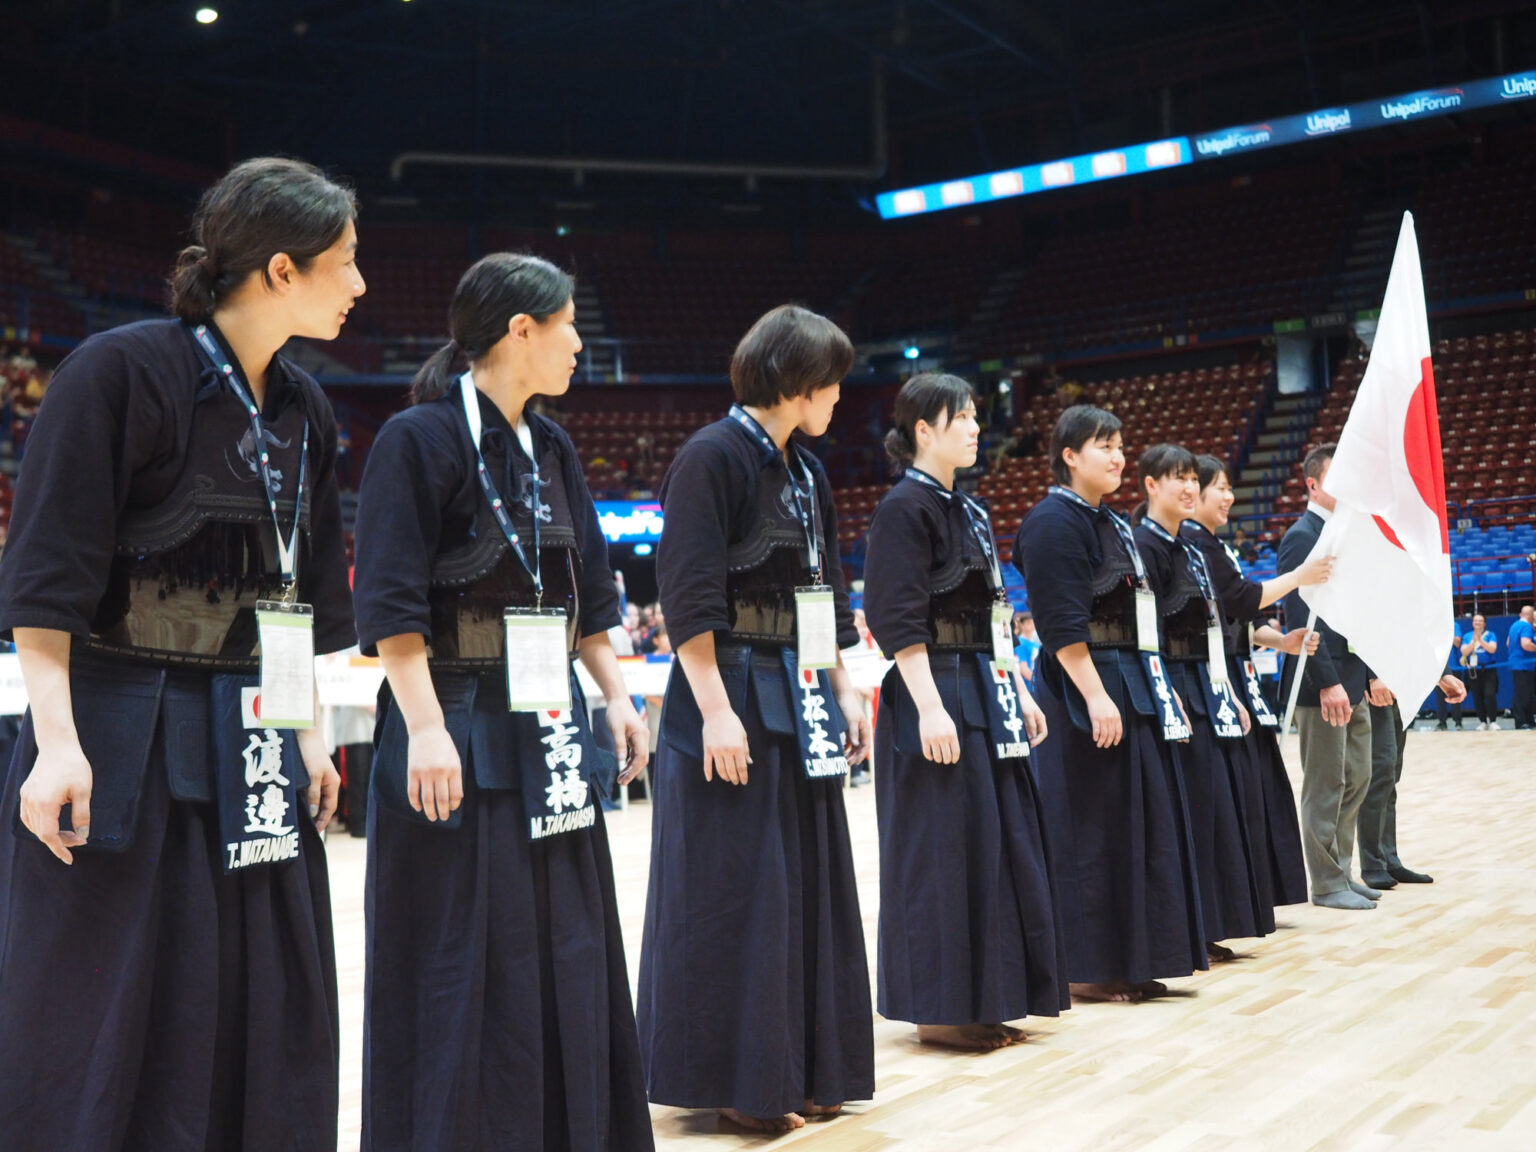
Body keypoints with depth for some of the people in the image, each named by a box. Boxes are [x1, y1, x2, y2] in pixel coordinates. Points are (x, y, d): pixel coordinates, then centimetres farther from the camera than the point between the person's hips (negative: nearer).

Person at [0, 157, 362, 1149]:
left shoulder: (304, 409, 10)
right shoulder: (122, 370, -11)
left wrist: (308, 735, 12)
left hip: (251, 744, 7)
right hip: (117, 736, -6)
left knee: (259, 1017, 12)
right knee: (93, 1031, 2)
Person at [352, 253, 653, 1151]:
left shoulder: (552, 449, 12)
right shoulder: (421, 438, -10)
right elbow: (392, 601, -15)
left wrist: (618, 698, 11)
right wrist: (426, 726, -22)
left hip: (548, 725, 8)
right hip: (460, 726, -8)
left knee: (564, 947, 14)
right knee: (462, 961, 0)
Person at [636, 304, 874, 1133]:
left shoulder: (806, 473, 14)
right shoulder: (712, 456, -11)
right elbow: (689, 594, -17)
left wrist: (844, 691, 14)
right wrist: (716, 709, -21)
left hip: (800, 700, 9)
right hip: (735, 697, -9)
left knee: (807, 883, 12)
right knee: (734, 894, -2)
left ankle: (800, 1069, 24)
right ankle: (733, 1079, 12)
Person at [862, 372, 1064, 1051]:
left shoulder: (971, 511, 17)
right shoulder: (904, 507, -10)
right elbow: (898, 619, -17)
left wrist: (1018, 692, 16)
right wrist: (930, 706, -23)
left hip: (987, 692, 9)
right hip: (937, 692, -9)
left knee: (998, 839, 11)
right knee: (942, 847, -4)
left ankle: (982, 1002, 21)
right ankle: (939, 1009, 7)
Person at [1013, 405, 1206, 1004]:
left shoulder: (1112, 524, 16)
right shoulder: (1053, 522, -12)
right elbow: (1062, 622, -20)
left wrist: (1149, 686, 17)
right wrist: (1096, 696, -25)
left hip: (1132, 684, 9)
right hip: (1083, 690, -9)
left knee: (1142, 822, 11)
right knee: (1090, 829, -3)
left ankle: (1129, 961, 20)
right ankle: (1085, 967, 7)